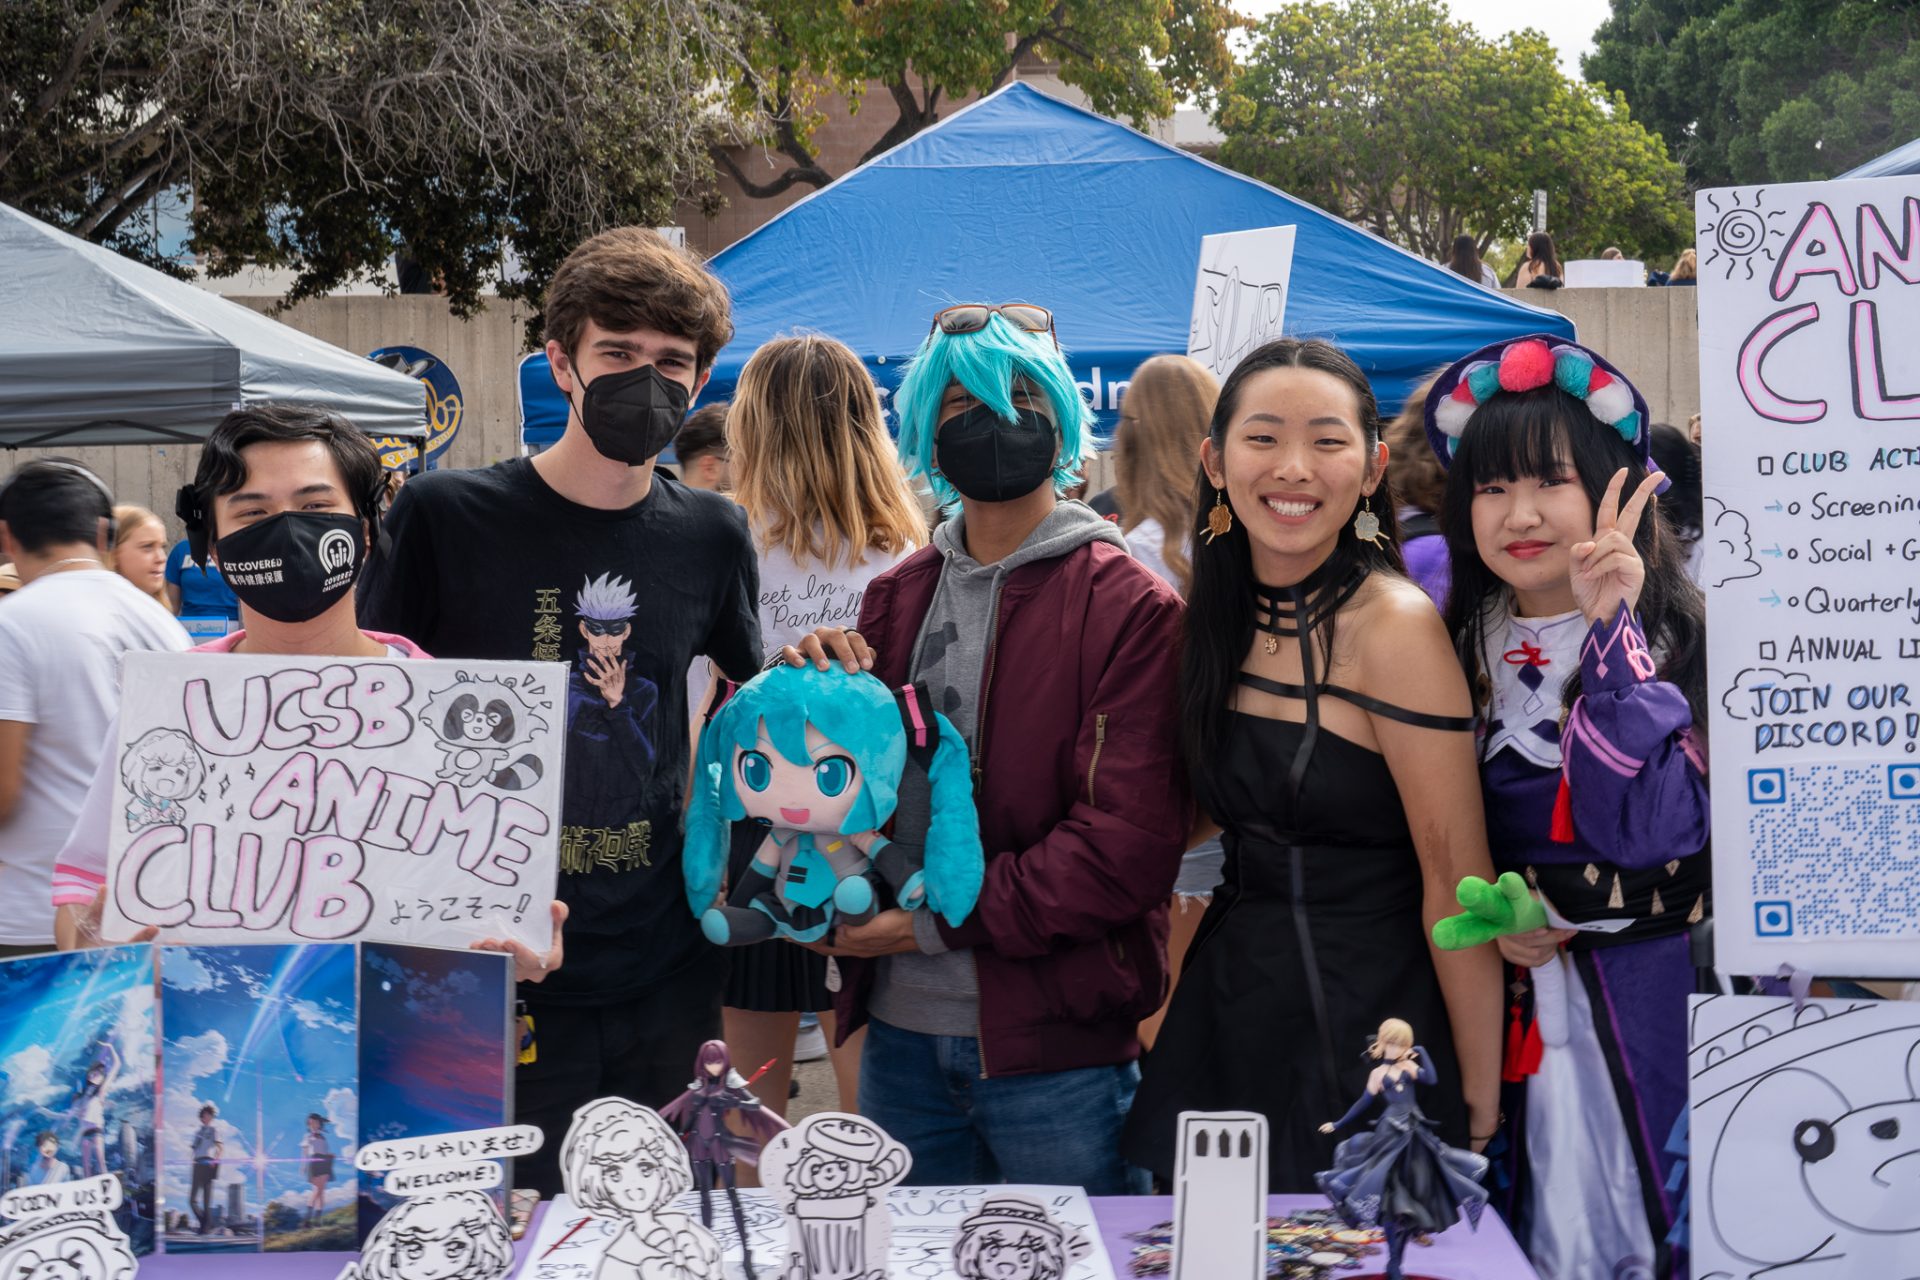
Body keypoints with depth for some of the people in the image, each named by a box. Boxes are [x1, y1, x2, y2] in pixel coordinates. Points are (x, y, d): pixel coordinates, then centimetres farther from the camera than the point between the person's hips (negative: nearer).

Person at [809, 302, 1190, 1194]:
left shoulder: (1131, 607, -7)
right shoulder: (897, 597, 11)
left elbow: (1130, 843, -14)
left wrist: (938, 919, -16)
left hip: (1056, 1048, -5)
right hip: (902, 1032, 5)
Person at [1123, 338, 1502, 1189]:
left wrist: (1480, 1108, -14)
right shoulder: (1217, 616, 4)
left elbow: (1457, 884, -15)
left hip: (1366, 1032, -6)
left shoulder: (1395, 625, -16)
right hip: (1228, 1015, 6)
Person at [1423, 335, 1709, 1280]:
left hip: (1638, 1016, -3)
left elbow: (1657, 834, -20)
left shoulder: (1680, 636, -7)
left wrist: (1609, 633, -19)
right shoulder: (1457, 645, 4)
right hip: (1493, 1006, 3)